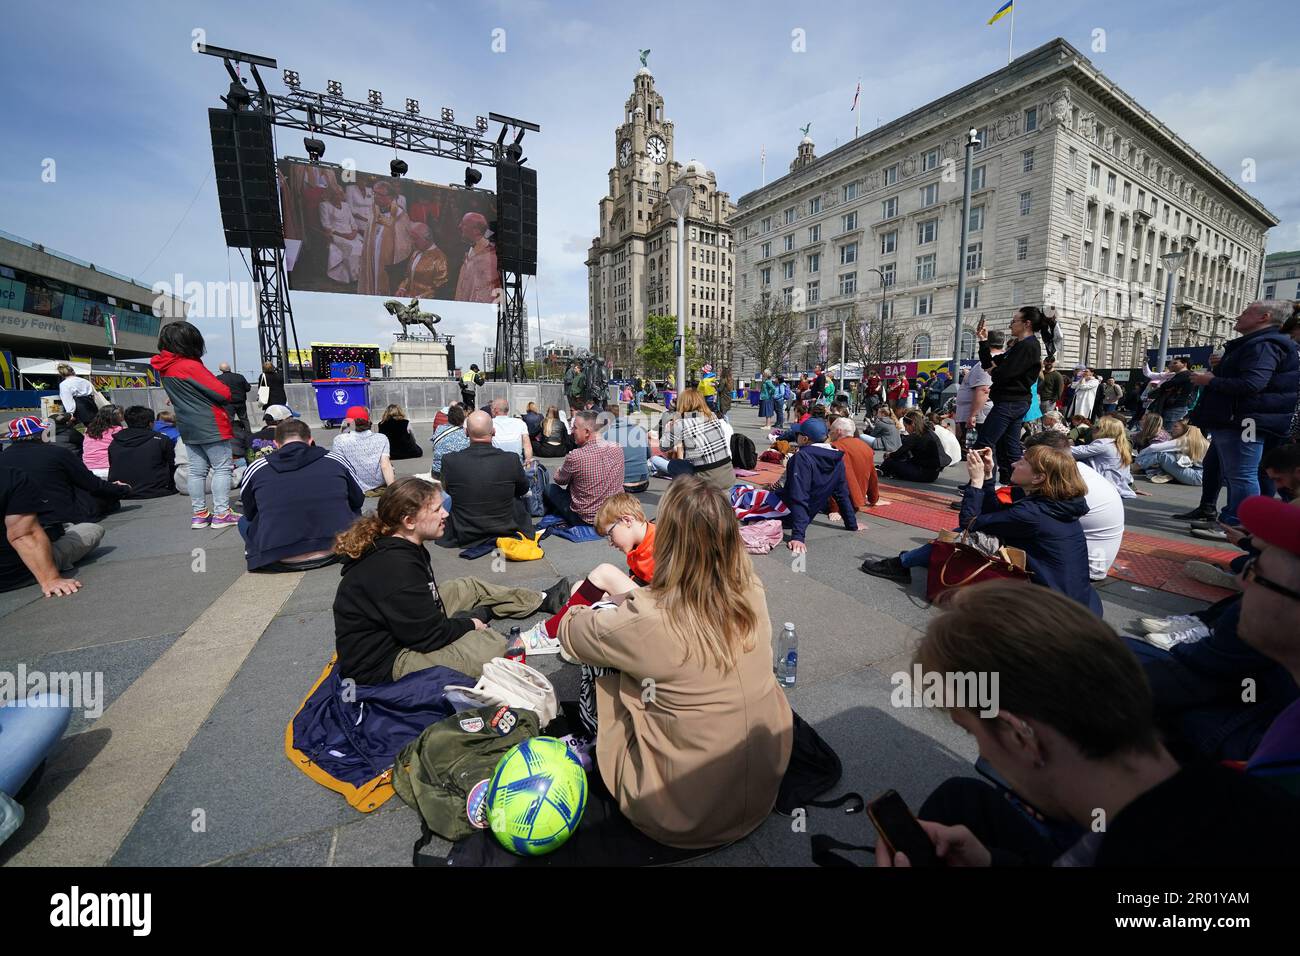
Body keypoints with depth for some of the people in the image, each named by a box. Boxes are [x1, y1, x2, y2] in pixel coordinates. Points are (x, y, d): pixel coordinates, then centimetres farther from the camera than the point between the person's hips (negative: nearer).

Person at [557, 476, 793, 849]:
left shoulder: (648, 621, -29)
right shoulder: (753, 593, -14)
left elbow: (570, 633, -7)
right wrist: (633, 598, 12)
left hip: (681, 818, -5)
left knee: (598, 663, 8)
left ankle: (591, 744, 35)